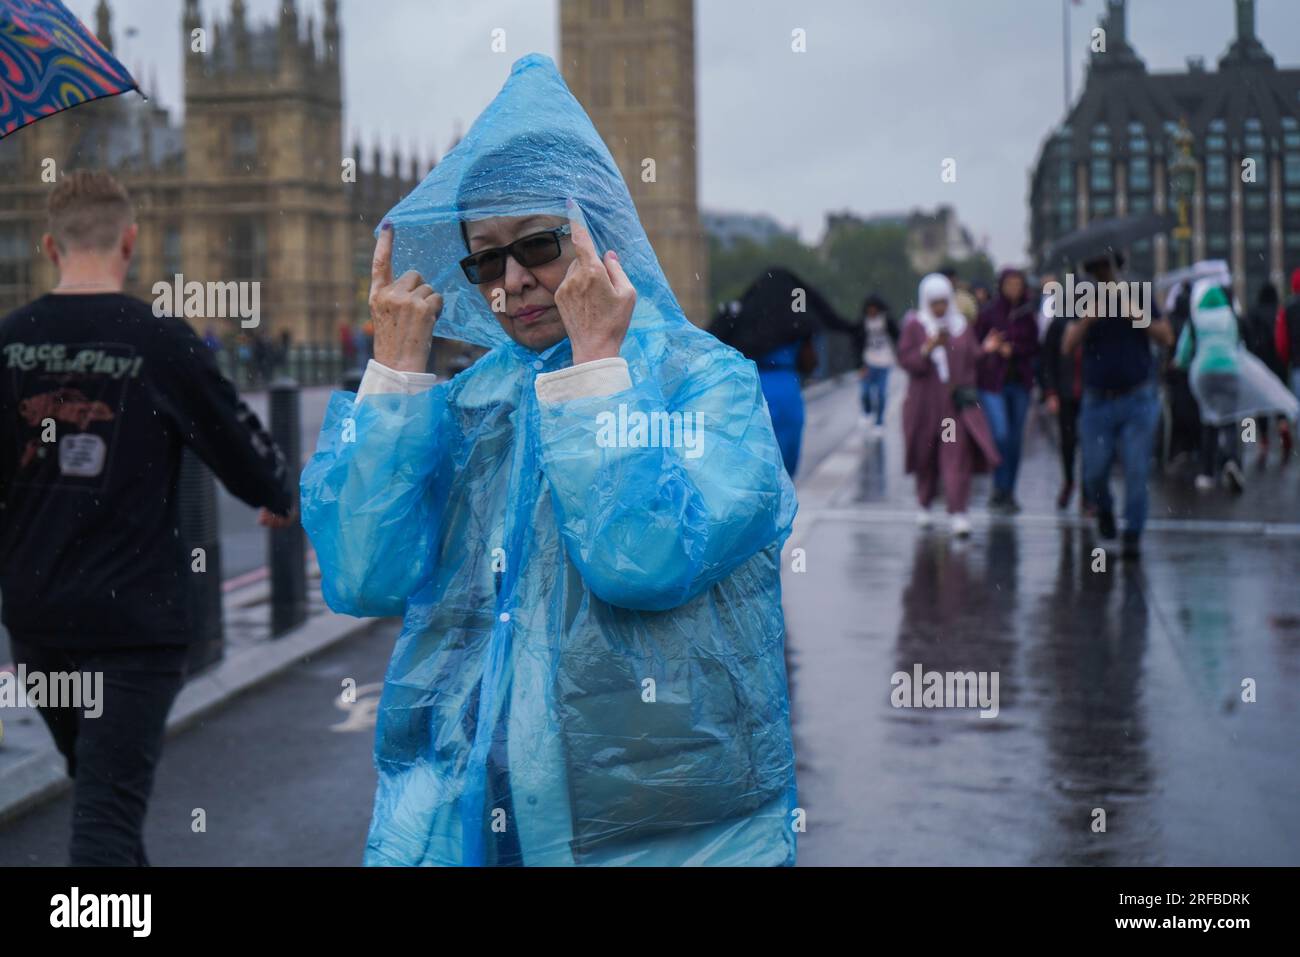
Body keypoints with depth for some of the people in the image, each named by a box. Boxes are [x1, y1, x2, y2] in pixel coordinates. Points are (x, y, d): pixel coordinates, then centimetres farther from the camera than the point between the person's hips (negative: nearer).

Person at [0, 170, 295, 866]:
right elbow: (243, 451, -3)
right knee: (109, 811, -5)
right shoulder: (163, 343, -10)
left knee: (96, 783, 23)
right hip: (135, 616, -4)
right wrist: (281, 499, 19)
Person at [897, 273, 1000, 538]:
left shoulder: (962, 326, 8)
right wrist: (929, 348, -21)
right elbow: (905, 359, -8)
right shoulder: (914, 325, 1)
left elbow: (974, 359, 12)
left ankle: (958, 513, -15)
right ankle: (924, 504, 28)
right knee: (925, 456, 8)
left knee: (958, 456, -10)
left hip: (956, 401, 1)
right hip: (925, 403, -1)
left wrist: (966, 386, -4)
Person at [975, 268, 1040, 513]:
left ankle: (1008, 493, 14)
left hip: (1020, 382, 4)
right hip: (993, 382, -4)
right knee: (1001, 435, -14)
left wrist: (1013, 349, -8)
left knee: (1015, 439, 5)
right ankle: (1001, 491, -2)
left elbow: (1035, 347, 7)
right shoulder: (989, 313, -3)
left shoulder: (1028, 314, 7)